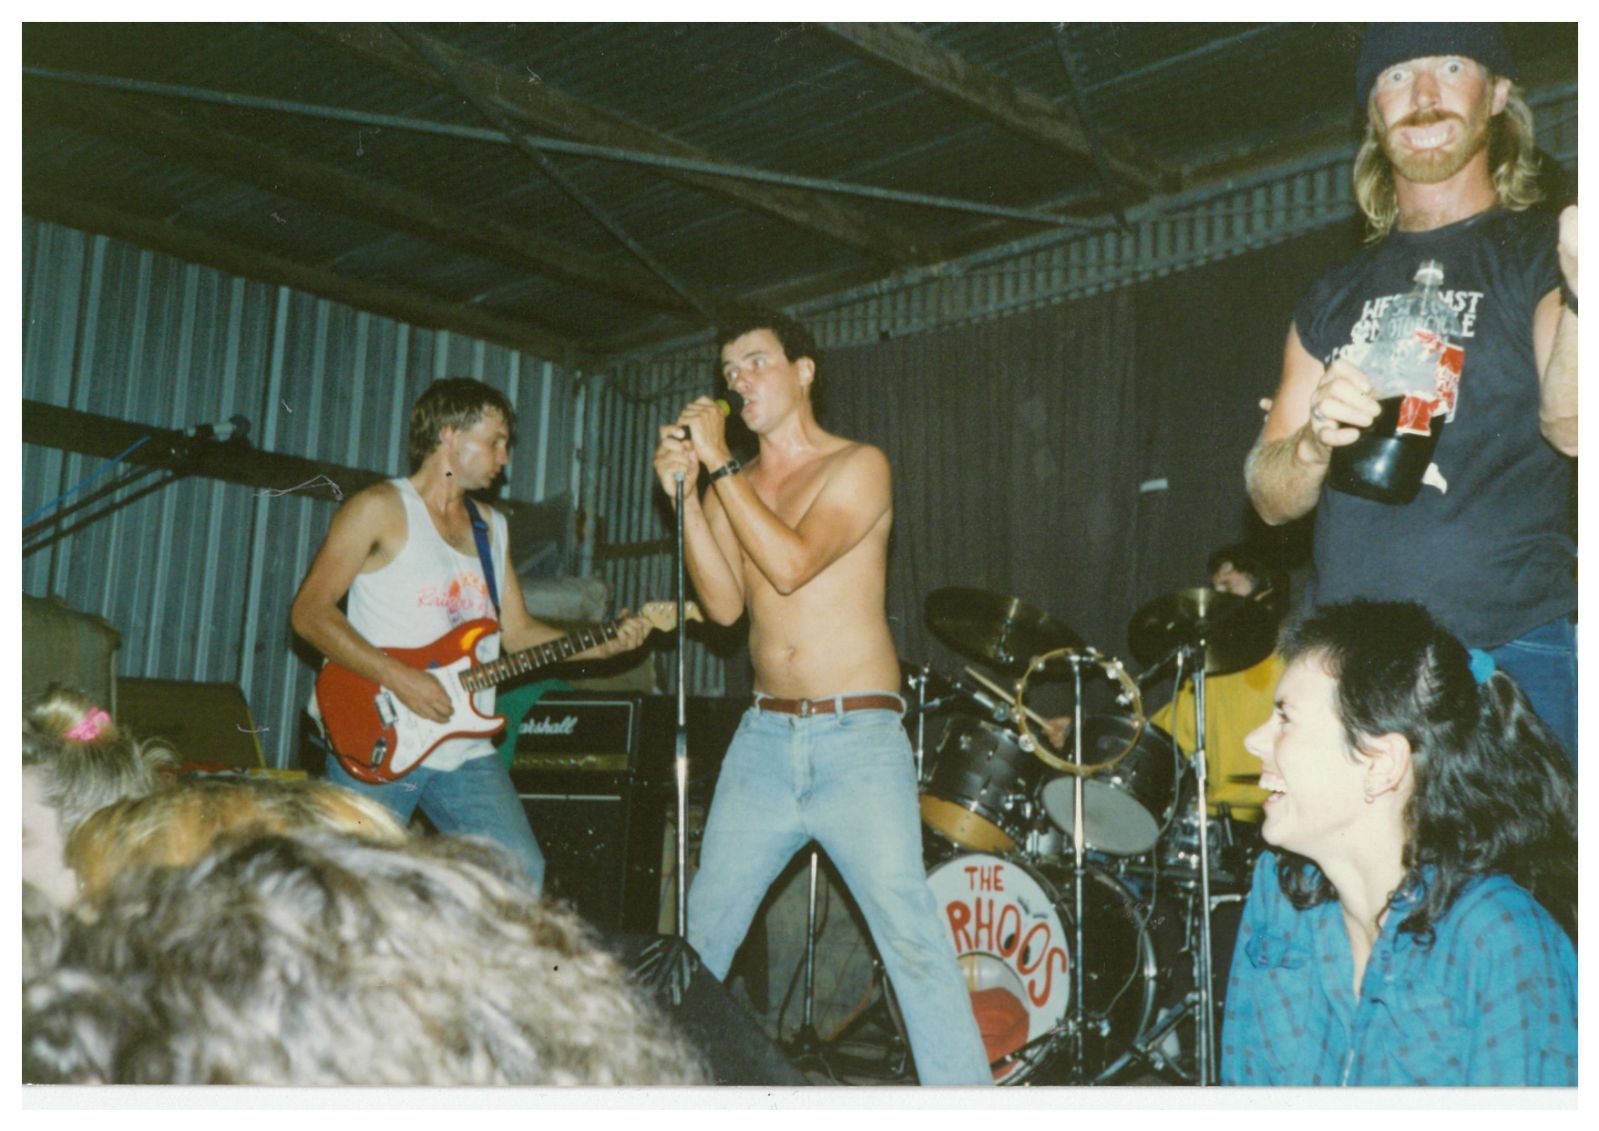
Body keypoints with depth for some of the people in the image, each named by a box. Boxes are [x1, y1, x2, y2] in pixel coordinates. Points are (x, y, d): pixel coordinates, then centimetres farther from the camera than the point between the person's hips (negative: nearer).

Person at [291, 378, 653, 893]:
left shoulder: (492, 527, 17)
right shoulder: (381, 508, -3)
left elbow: (518, 631, 18)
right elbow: (309, 610, -10)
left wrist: (607, 643, 4)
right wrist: (399, 678, -18)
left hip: (465, 751, 6)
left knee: (522, 874, -5)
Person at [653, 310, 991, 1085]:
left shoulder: (857, 466, -2)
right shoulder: (732, 489, 13)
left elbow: (793, 563, -17)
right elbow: (724, 604, 1)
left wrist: (718, 465, -12)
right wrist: (684, 493, -6)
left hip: (857, 737, -5)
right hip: (764, 737, 5)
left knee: (910, 932, -13)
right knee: (702, 929, 8)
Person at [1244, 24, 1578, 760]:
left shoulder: (1540, 255, 5)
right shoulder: (1334, 298, 17)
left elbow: (1570, 425, -14)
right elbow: (1271, 498, 13)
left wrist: (1580, 292, -34)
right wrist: (1313, 439, -10)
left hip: (1511, 653, -3)